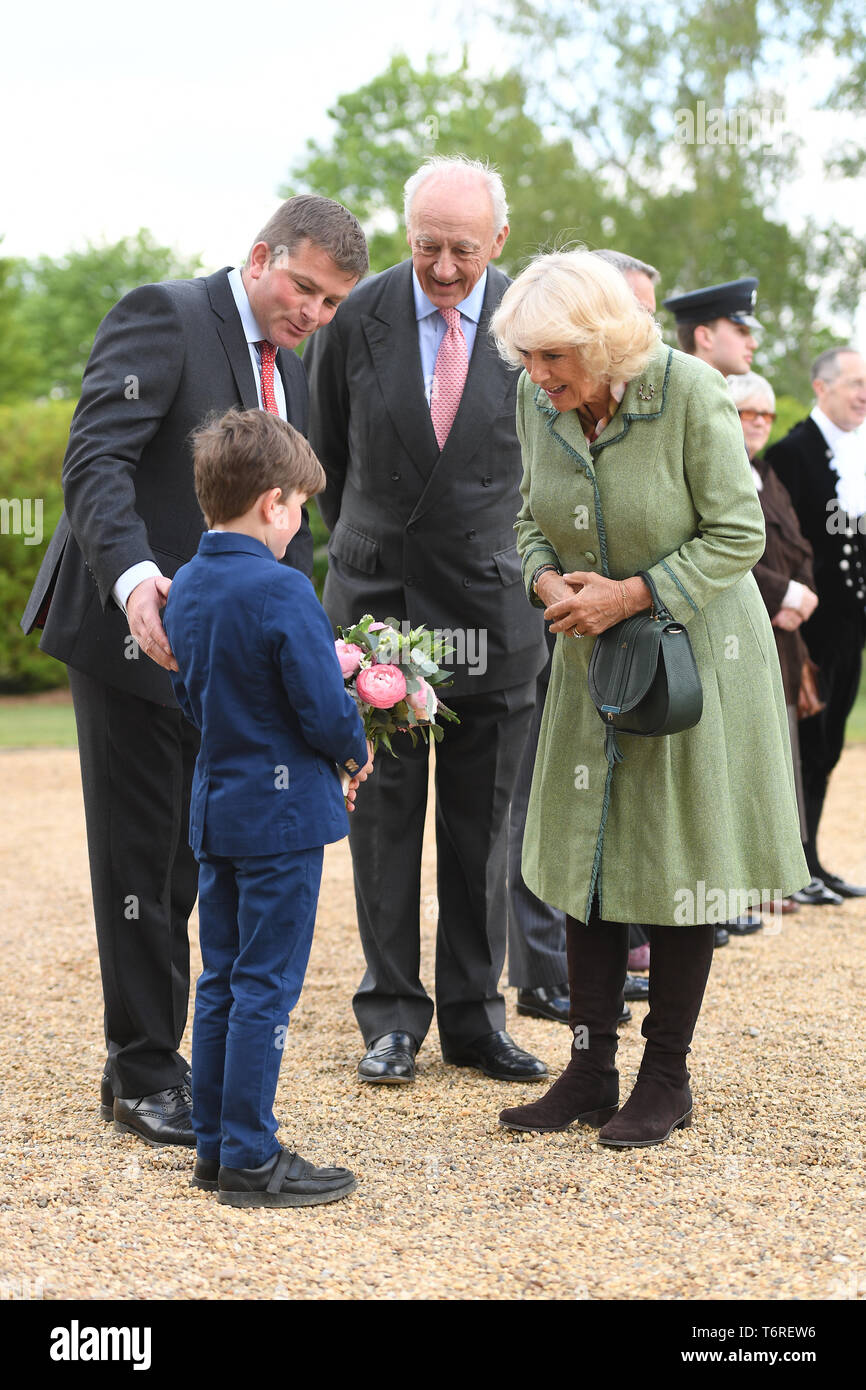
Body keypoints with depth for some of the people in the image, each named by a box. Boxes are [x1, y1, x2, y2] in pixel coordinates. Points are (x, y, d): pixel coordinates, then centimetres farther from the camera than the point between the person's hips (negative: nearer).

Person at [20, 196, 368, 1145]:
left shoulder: (288, 371, 17)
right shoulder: (162, 317, -8)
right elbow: (94, 459, -20)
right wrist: (133, 576, -36)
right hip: (136, 633, -7)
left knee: (185, 862, 10)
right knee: (141, 860, 0)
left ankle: (152, 1062, 20)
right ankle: (143, 1075, 9)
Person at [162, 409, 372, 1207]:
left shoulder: (185, 587, 6)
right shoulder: (281, 591, -19)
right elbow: (326, 712, -18)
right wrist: (356, 753, 1)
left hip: (217, 805, 8)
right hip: (283, 811, -8)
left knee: (221, 981, 14)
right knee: (267, 984, -2)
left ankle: (215, 1147, 21)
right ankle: (251, 1159, 4)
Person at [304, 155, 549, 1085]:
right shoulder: (355, 318, -4)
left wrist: (525, 562, 10)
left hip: (492, 604, 0)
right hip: (378, 594, 0)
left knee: (483, 821, 5)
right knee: (384, 810, 2)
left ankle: (475, 1017, 16)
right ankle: (392, 1015, 12)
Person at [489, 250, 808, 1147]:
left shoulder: (690, 393, -20)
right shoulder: (537, 399, -5)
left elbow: (737, 535, -15)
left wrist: (631, 594, -22)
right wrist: (548, 582, -13)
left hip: (695, 651, -5)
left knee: (681, 861, 1)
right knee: (586, 853, 6)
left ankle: (667, 1077, 13)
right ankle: (590, 1071, 15)